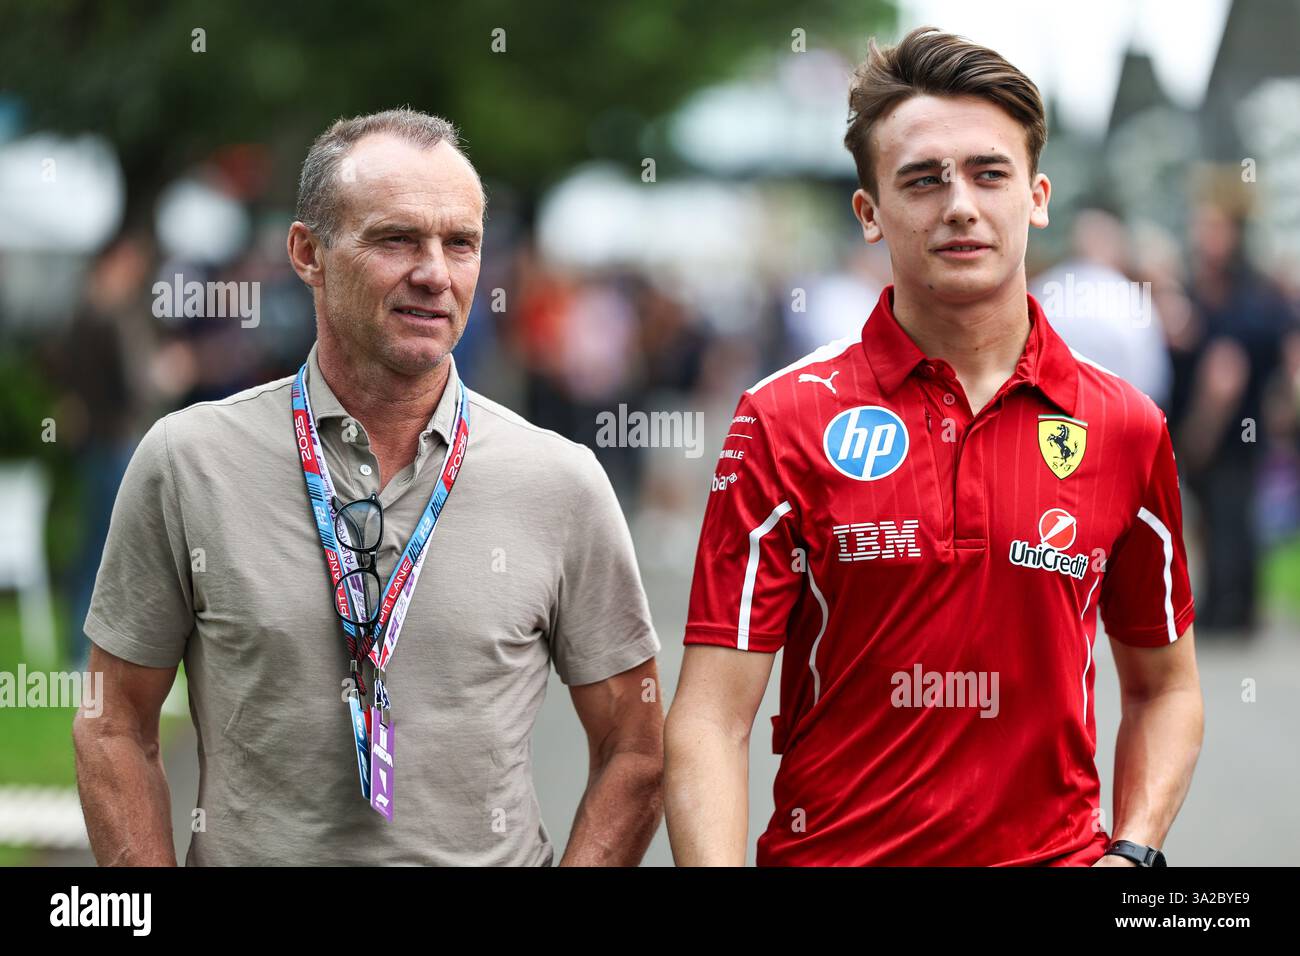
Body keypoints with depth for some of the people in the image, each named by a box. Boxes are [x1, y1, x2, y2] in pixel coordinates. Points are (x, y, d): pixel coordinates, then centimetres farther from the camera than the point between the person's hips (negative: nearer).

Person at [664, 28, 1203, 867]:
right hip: (827, 852, -1)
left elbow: (1164, 686, 11)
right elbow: (712, 720, -10)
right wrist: (718, 867, -25)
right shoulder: (785, 421, -6)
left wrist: (1129, 852, -5)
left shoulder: (1127, 428, 0)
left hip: (1055, 850, 1)